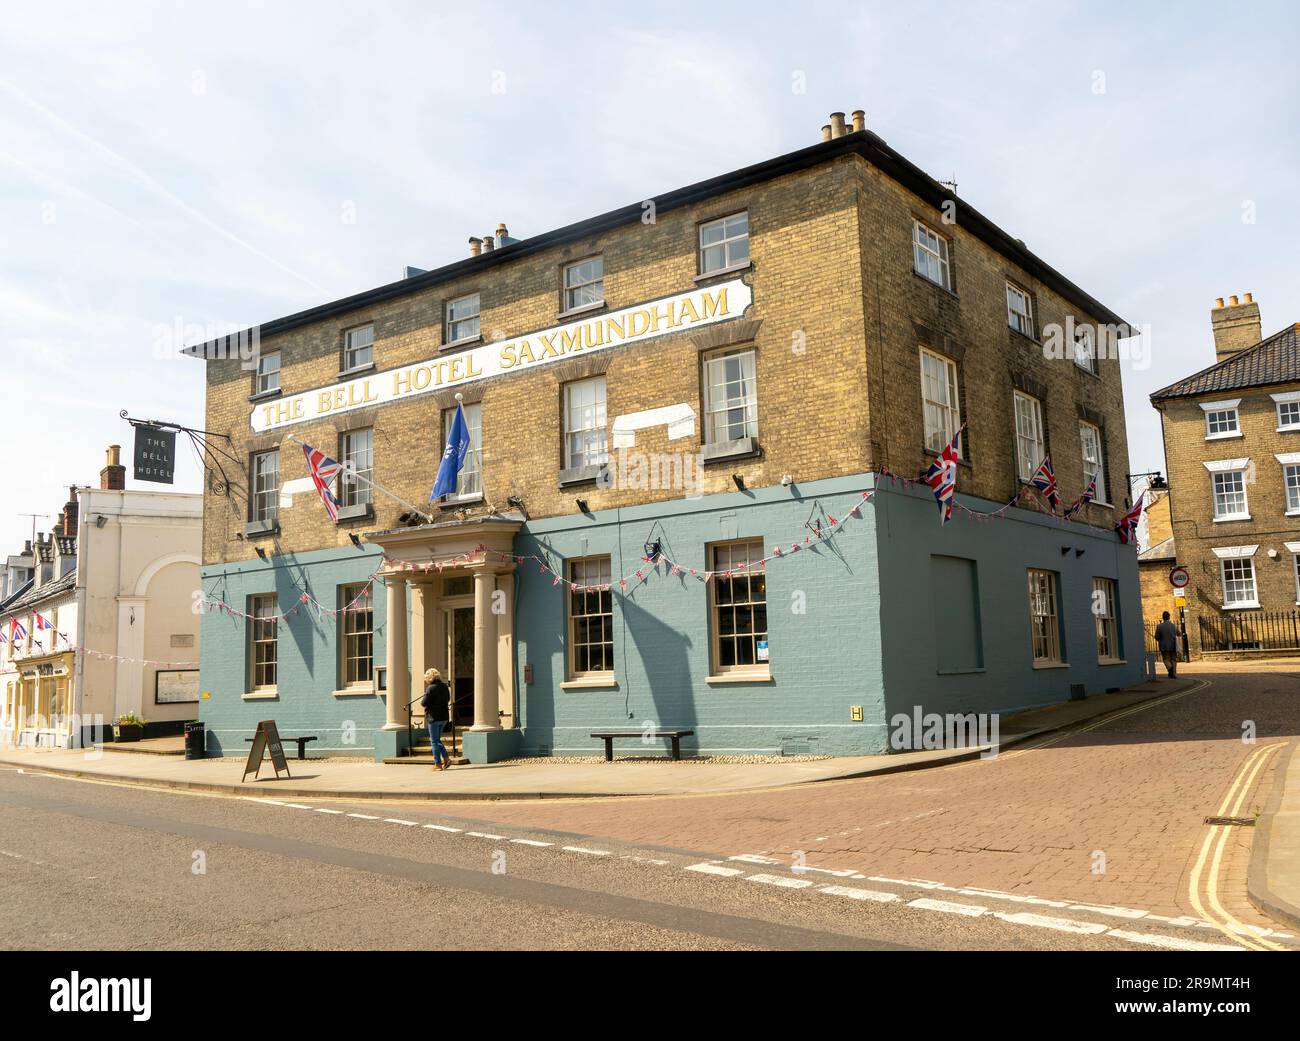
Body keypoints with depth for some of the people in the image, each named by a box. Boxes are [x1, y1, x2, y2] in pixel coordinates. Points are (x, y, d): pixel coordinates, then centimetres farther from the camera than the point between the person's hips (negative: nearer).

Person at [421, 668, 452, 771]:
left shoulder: (430, 688, -16)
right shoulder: (445, 686, 6)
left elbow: (424, 703, -18)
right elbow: (448, 699, 19)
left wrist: (422, 702, 3)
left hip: (434, 717, -7)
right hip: (444, 717, 7)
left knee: (435, 741, 2)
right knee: (437, 739, 19)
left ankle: (438, 764, 4)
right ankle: (446, 758, 7)